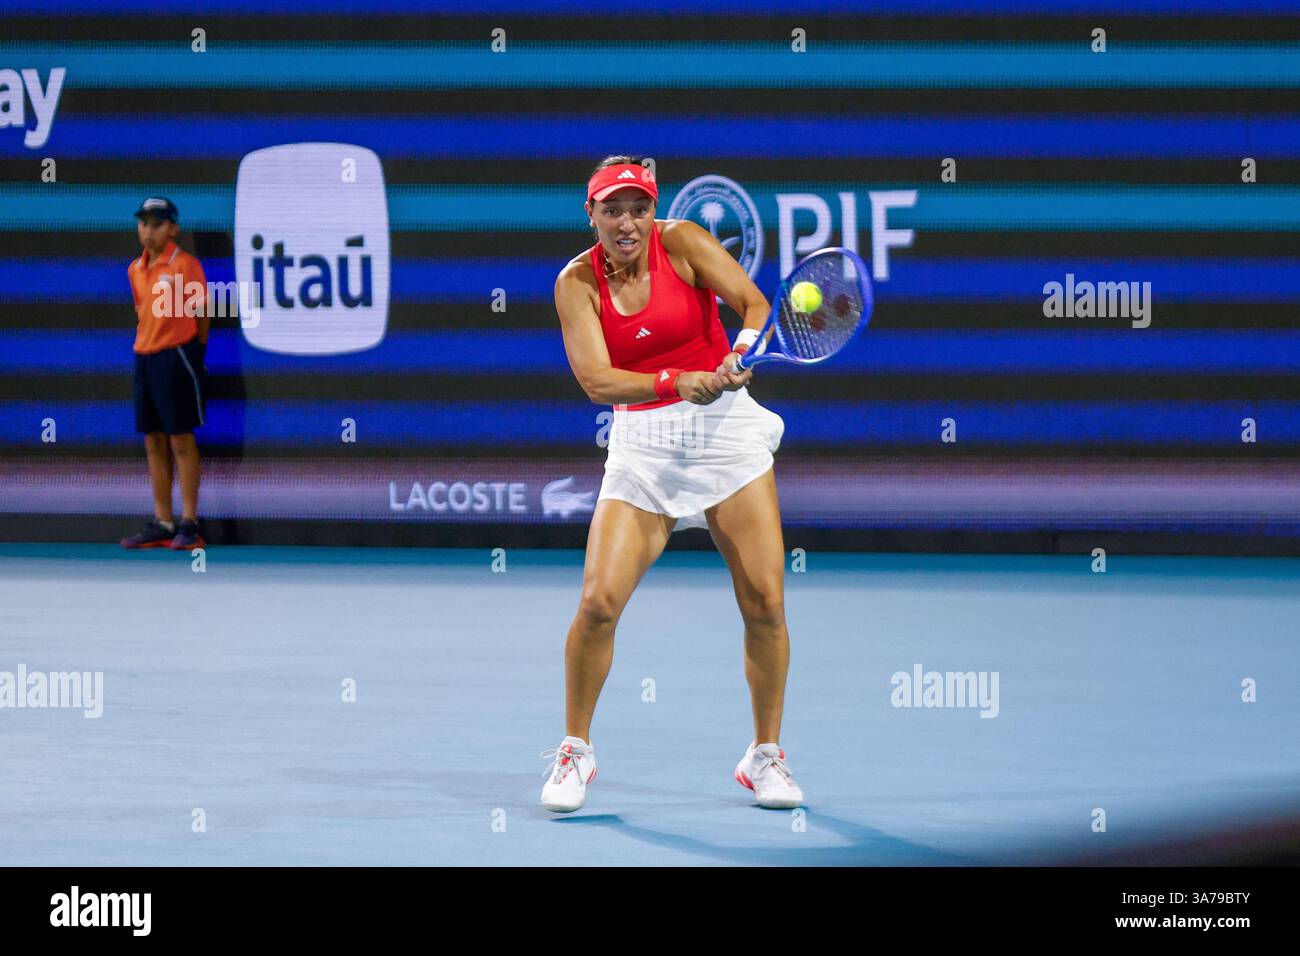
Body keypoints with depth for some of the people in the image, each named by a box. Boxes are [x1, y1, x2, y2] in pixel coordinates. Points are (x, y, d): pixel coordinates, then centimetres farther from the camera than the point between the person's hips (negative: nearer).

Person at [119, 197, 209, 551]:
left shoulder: (185, 265, -8)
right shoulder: (135, 270, 12)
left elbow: (201, 314, -4)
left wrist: (194, 354, -1)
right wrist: (148, 343, 13)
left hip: (177, 357, -7)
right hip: (145, 358, 7)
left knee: (181, 441, -5)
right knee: (154, 443, 8)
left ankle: (189, 523, -2)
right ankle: (162, 524, 13)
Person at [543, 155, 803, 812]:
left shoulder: (682, 242, -6)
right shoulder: (578, 283, -4)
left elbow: (755, 303, -12)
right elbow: (596, 381, -14)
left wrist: (739, 356, -33)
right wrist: (677, 382, -28)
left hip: (725, 427, 0)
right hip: (642, 445, 0)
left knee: (765, 602, -6)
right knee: (599, 600, -13)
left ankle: (764, 755, 11)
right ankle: (575, 749, 6)